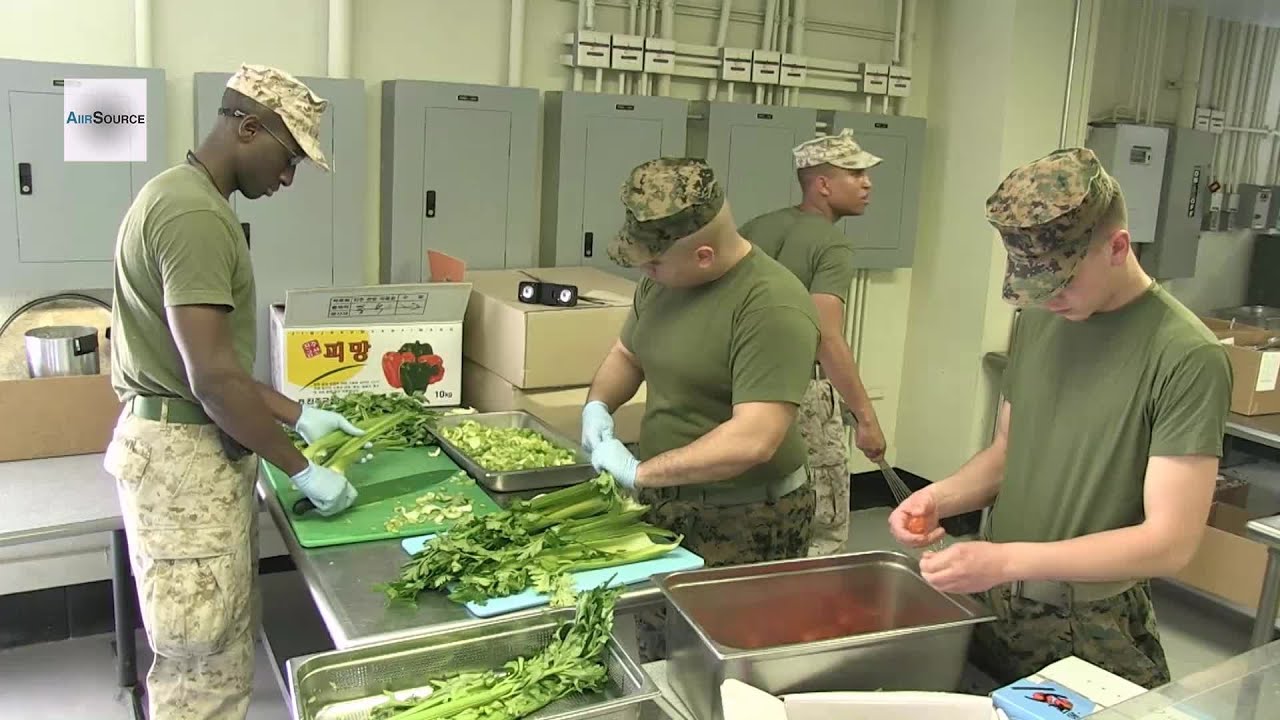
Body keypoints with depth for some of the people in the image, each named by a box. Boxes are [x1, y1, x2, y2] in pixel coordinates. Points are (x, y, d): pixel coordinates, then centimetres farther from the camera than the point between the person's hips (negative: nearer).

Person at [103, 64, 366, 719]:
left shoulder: (186, 197, 15)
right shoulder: (194, 213, -19)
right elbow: (213, 379, -23)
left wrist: (297, 415, 15)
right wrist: (302, 470, -14)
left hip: (196, 444, 10)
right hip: (184, 454, -10)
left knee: (224, 638, 17)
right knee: (205, 662, 0)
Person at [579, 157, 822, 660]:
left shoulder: (772, 306, -23)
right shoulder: (663, 278, 3)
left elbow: (754, 440, -30)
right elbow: (626, 354, 19)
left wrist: (640, 473, -24)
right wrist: (598, 405, -1)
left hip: (742, 524, -7)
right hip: (665, 506, 8)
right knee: (654, 660, 18)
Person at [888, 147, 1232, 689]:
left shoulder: (1188, 357, -18)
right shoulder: (1039, 319, 0)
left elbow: (1170, 541, -20)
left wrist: (1008, 559, -27)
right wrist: (939, 497, -8)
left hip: (1091, 633, -5)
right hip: (992, 606, 6)